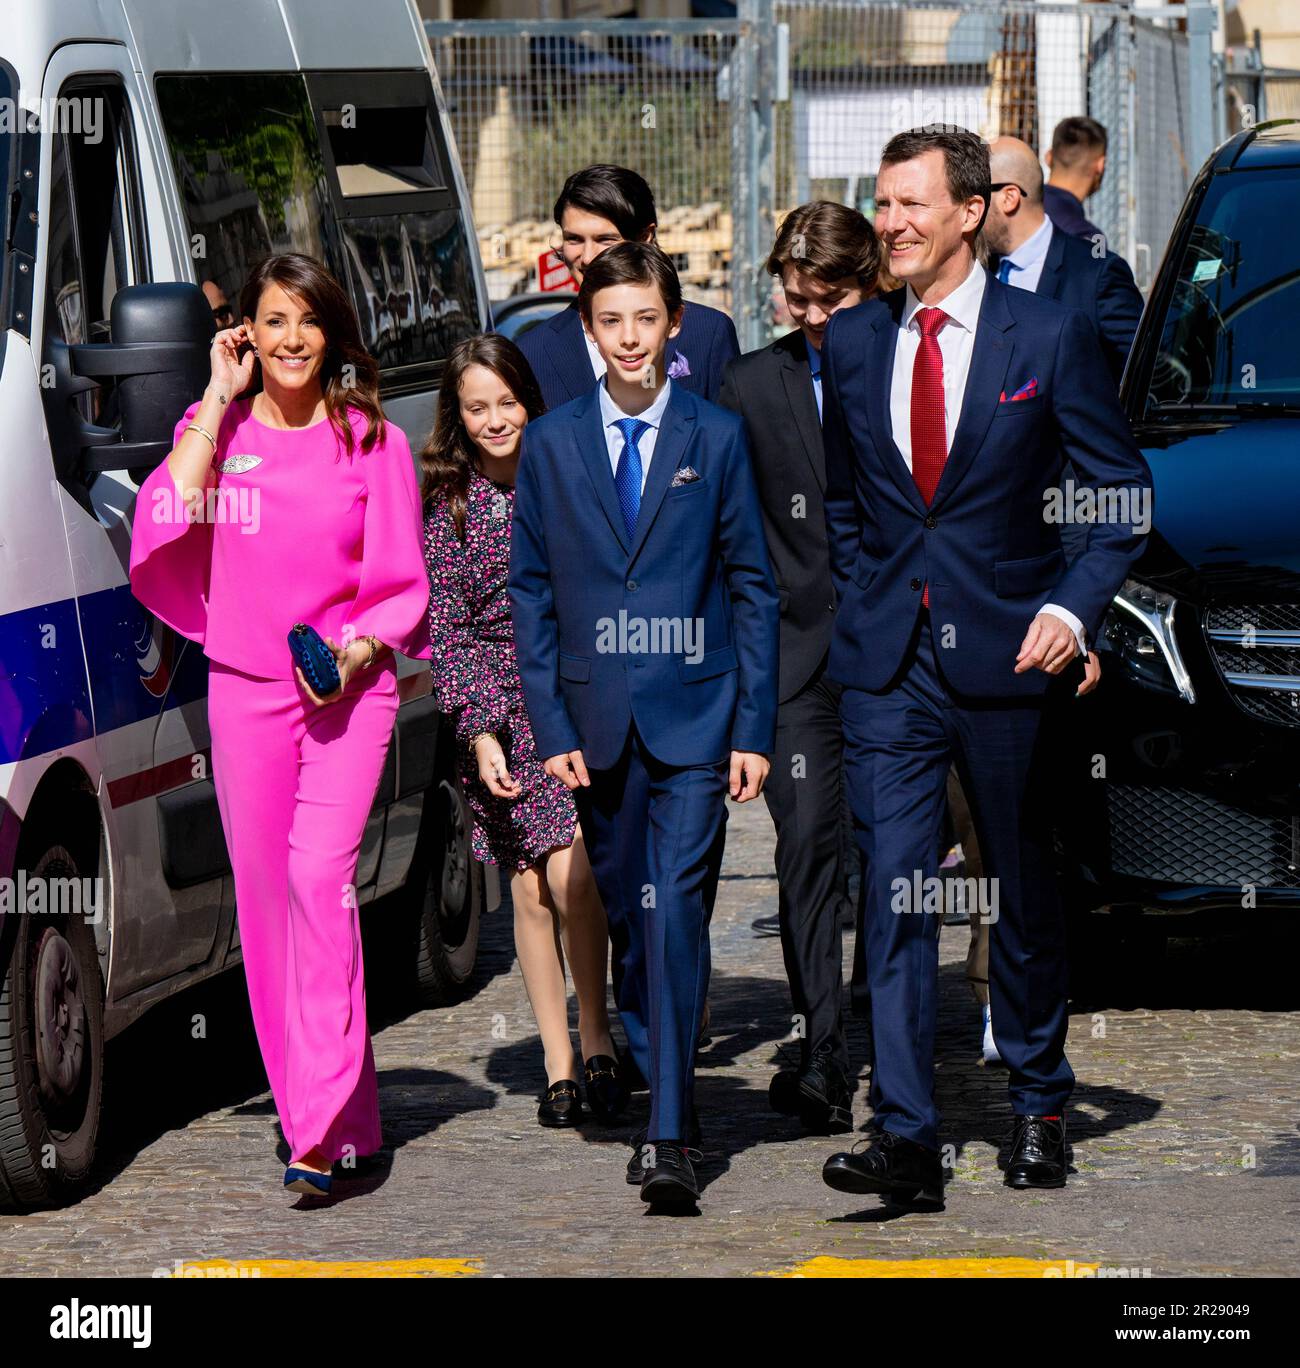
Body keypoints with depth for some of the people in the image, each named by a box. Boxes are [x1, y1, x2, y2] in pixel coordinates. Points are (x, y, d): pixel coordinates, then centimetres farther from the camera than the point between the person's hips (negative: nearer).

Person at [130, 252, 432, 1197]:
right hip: (246, 687, 3)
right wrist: (219, 402, -9)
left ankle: (326, 1126, -21)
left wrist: (358, 649, -13)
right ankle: (305, 1104, 17)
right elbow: (165, 518, -14)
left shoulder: (373, 443, 2)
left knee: (319, 872, -18)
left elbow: (403, 584, 5)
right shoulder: (219, 430, 6)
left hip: (349, 688, -3)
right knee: (263, 888, 6)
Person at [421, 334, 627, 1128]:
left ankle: (597, 1039, -1)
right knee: (531, 889, 3)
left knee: (571, 875, -16)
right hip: (498, 706, 1)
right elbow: (445, 627, 0)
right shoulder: (450, 504, 2)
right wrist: (479, 729, -11)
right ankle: (560, 1065, 10)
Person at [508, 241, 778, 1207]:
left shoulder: (716, 437, 3)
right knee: (629, 917, 10)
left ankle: (672, 1138, -16)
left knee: (677, 913, -12)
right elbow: (531, 591, 8)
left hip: (694, 717, -3)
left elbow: (753, 585, 4)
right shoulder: (552, 444, 7)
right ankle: (661, 1095, 26)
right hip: (599, 719, 3)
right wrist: (551, 725, 0)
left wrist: (754, 727, -2)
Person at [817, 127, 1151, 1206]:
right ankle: (906, 1137, -12)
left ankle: (1039, 1107, 28)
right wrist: (861, 601, 11)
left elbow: (1127, 491, 0)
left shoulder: (1050, 338, -4)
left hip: (1007, 652, -2)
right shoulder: (852, 344, 7)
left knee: (1023, 893, 10)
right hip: (887, 663, 2)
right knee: (897, 895, -8)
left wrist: (1072, 606, -12)